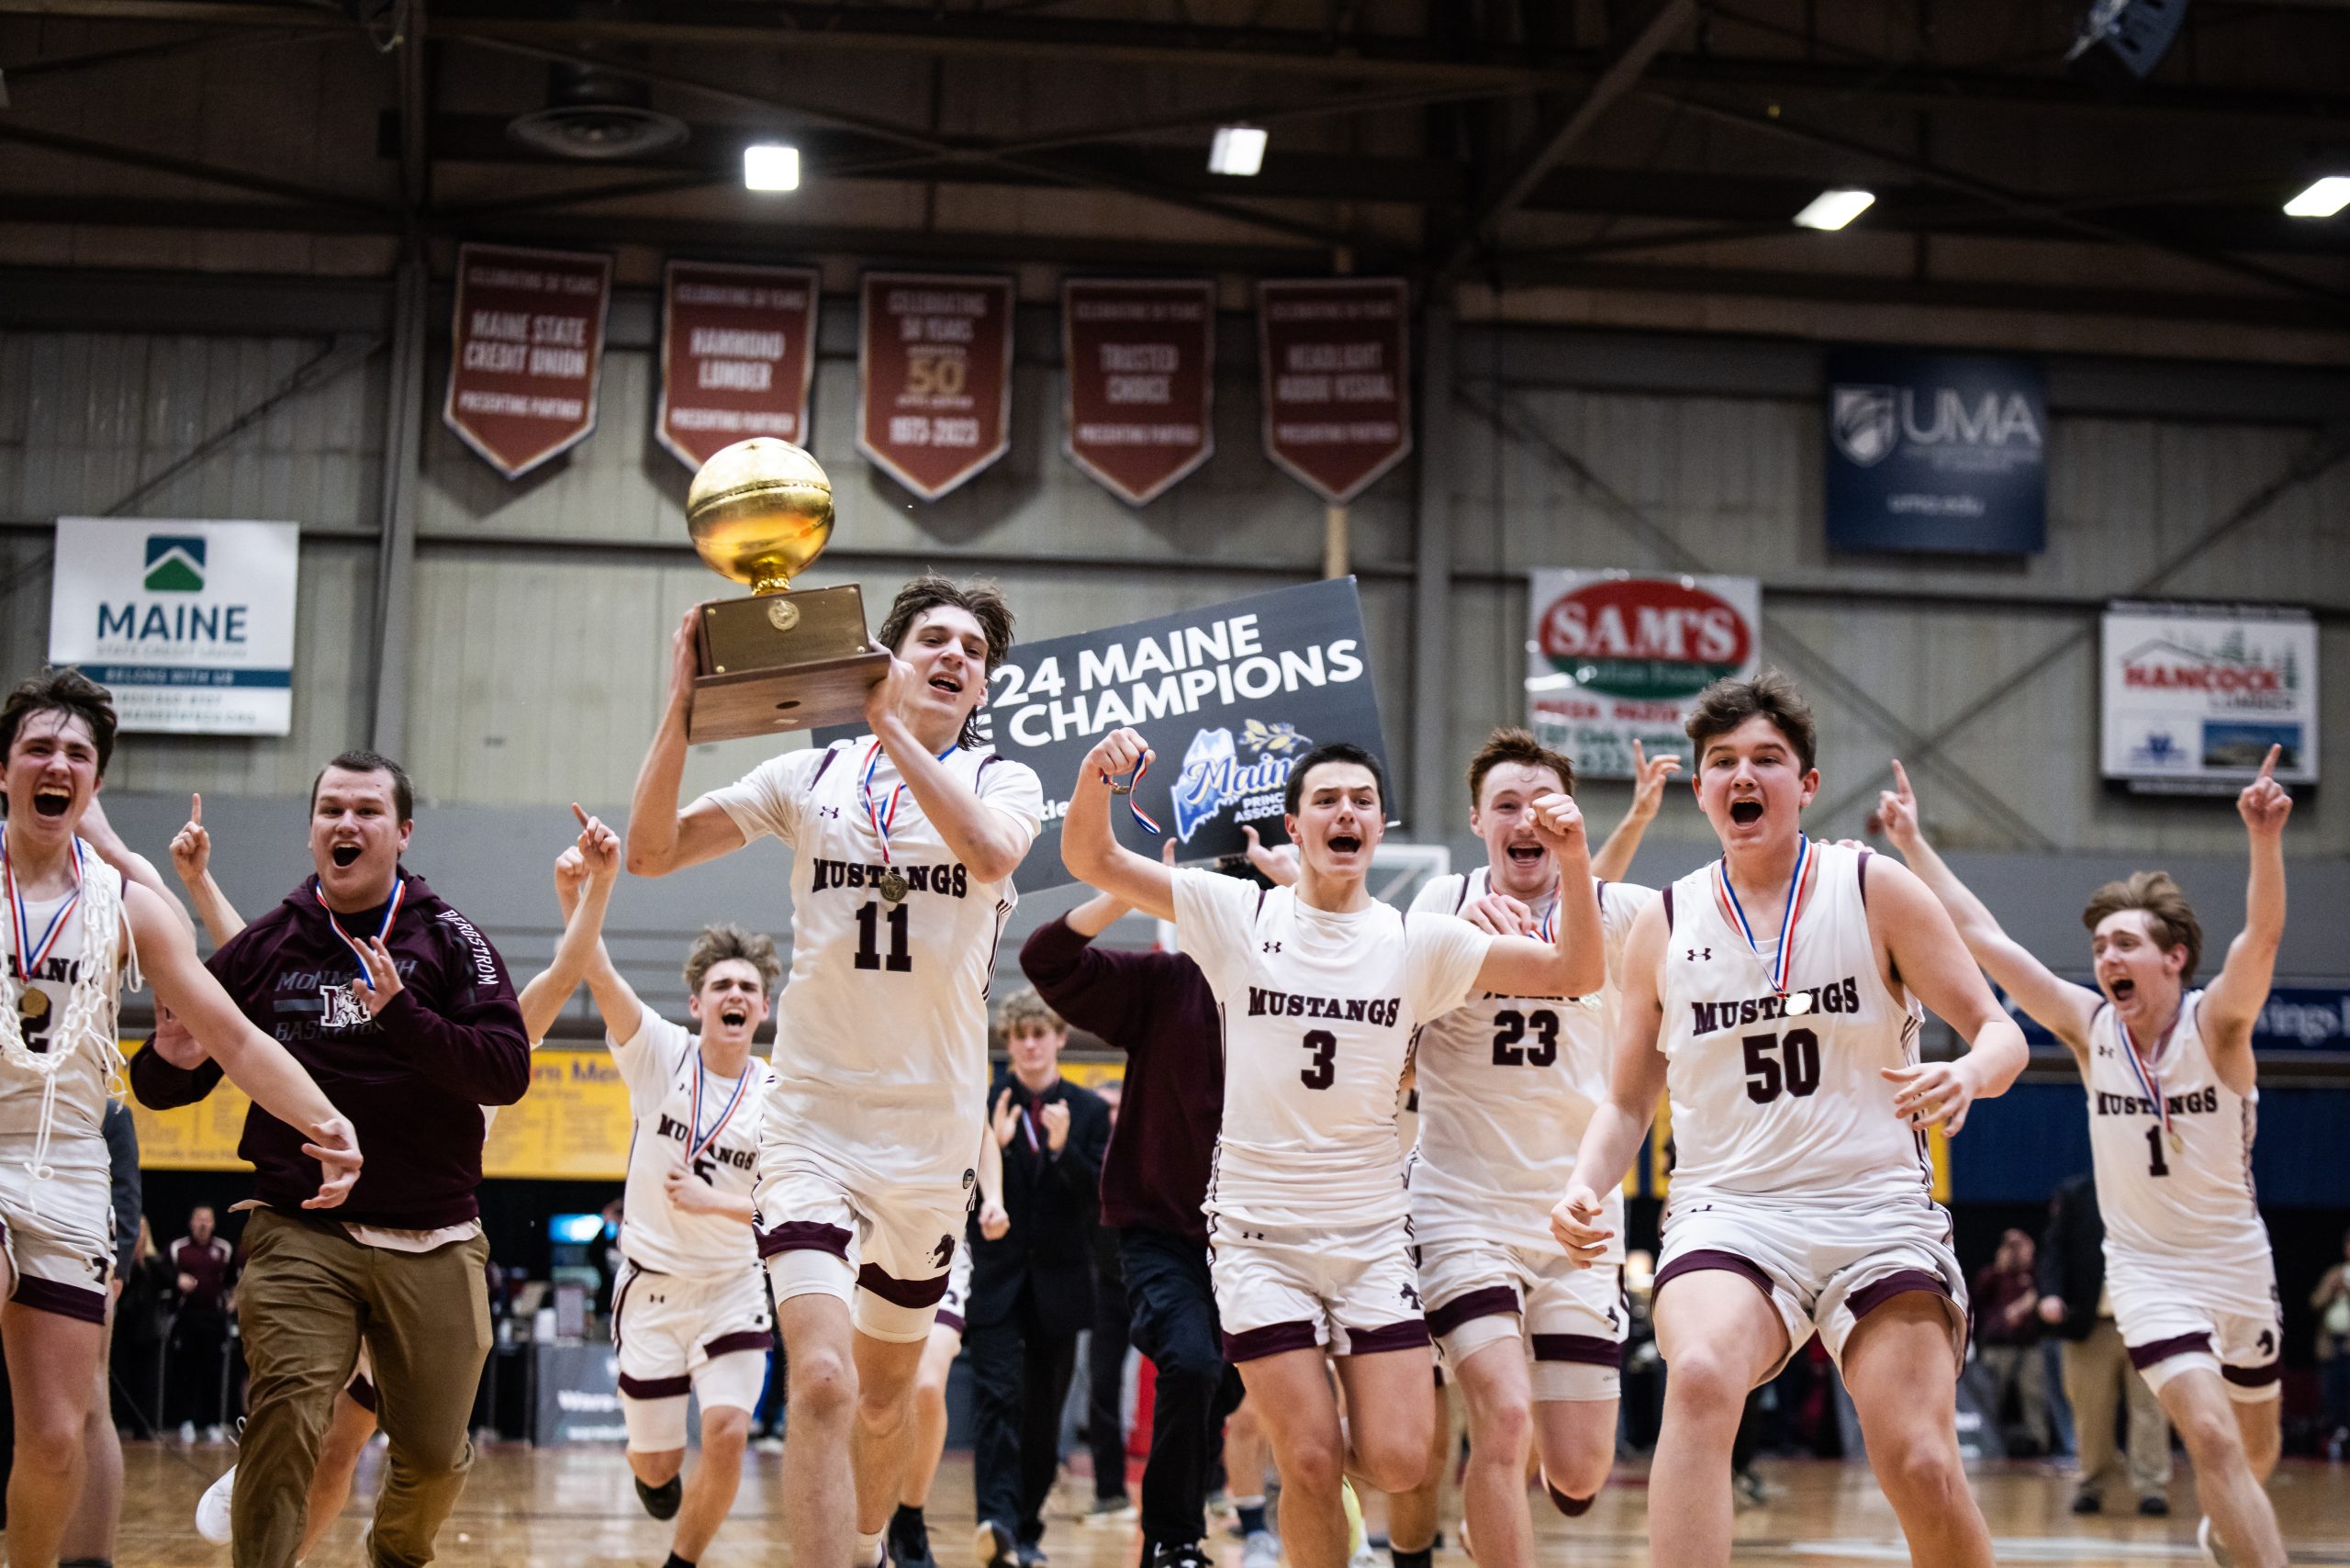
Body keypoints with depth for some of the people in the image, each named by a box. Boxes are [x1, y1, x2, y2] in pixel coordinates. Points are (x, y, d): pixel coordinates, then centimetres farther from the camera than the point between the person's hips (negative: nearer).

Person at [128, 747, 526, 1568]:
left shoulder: (448, 939, 1)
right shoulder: (264, 947, 6)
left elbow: (508, 1072, -11)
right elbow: (160, 1086, 13)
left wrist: (400, 1013, -24)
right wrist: (171, 1063, -12)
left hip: (433, 1244, 0)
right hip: (300, 1234, 0)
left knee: (435, 1456, 9)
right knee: (284, 1419, -21)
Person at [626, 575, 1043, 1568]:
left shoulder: (1001, 781, 3)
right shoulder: (810, 777, 4)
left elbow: (991, 852, -22)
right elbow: (652, 850, -1)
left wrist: (890, 721, -21)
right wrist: (681, 708, -12)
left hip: (934, 1131, 2)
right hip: (814, 1116, -1)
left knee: (886, 1392, 17)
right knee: (822, 1382, -21)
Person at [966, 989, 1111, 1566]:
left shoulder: (1090, 1111, 5)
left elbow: (1102, 1194, -4)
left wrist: (1062, 1147, -20)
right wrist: (993, 1144, -19)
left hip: (1059, 1281, 2)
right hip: (995, 1279, -2)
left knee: (1043, 1412, 8)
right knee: (996, 1396, -16)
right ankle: (996, 1521, -26)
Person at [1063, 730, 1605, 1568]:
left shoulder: (1419, 941, 2)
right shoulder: (1237, 915, -1)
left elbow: (1572, 974, -3)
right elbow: (1089, 859, -5)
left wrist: (1573, 862, -19)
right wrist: (1095, 773, -26)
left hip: (1373, 1234, 2)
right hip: (1259, 1230, -1)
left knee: (1397, 1463, -6)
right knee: (1310, 1464, -9)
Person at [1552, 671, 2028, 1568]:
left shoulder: (1876, 892, 3)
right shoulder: (1663, 928, 9)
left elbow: (2000, 1032, 4)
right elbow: (1628, 1102, 17)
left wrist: (1968, 1075, -20)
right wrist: (1586, 1187, -4)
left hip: (1877, 1210, 0)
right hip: (1728, 1209, 1)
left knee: (1923, 1471, -11)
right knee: (1700, 1377, -31)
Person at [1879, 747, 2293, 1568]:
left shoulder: (2215, 1024, -16)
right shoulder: (2090, 1026, -10)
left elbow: (2261, 938, -36)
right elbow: (1982, 935, -10)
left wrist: (2264, 839, -53)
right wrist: (1913, 842, -11)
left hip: (2237, 1259, 1)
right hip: (2146, 1266, 0)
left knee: (2257, 1445, 20)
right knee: (2211, 1437, -21)